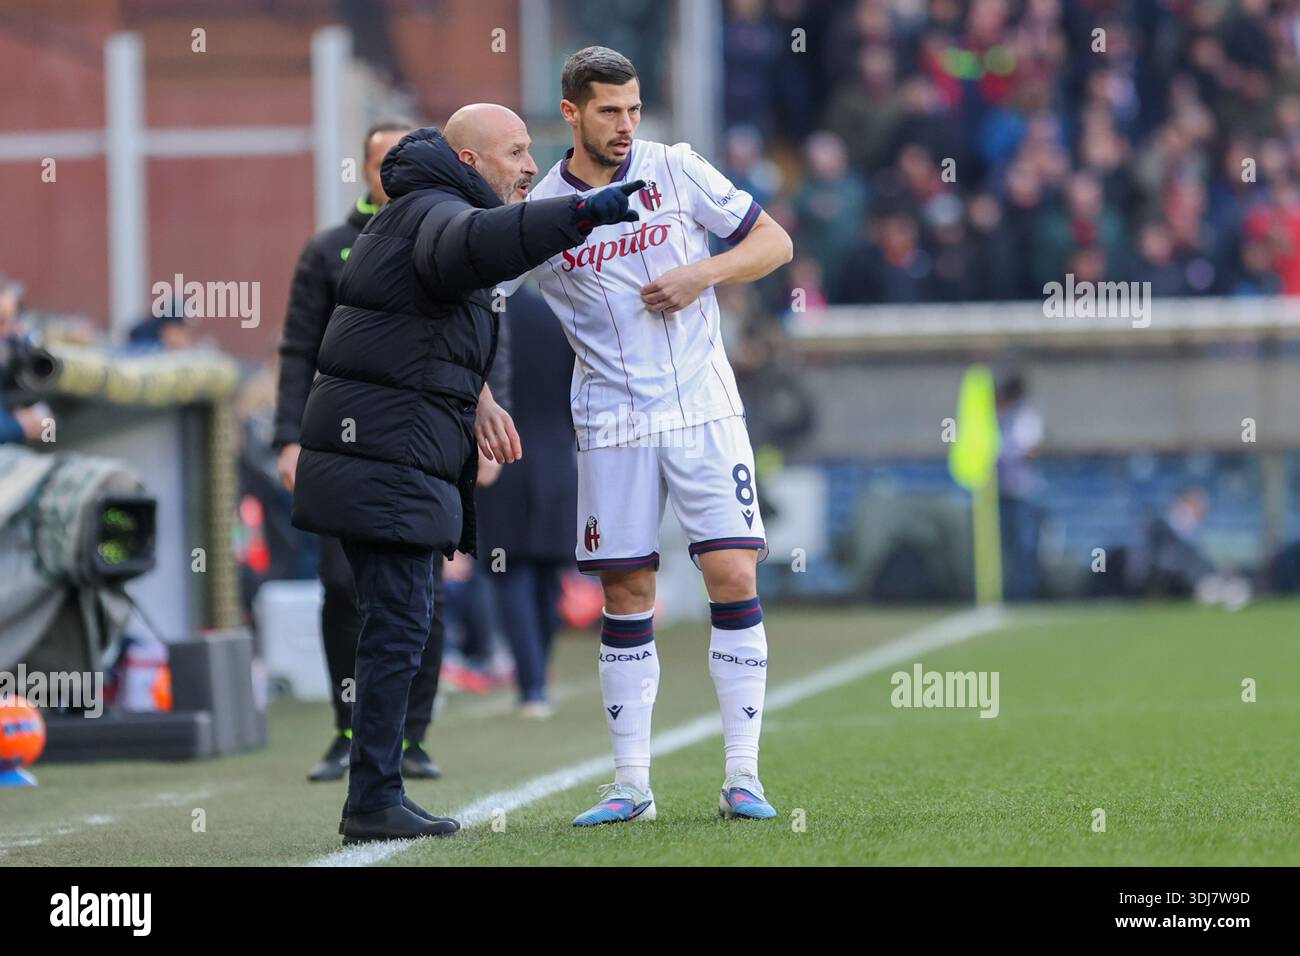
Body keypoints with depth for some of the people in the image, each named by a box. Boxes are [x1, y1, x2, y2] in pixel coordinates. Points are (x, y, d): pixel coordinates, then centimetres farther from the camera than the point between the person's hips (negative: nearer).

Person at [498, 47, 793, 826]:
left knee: (734, 575, -9)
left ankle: (743, 776, -3)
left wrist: (702, 274, -12)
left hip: (703, 408, 0)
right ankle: (632, 785, 9)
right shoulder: (539, 211, -2)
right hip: (613, 425, 0)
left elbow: (775, 242, 5)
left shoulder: (675, 169, -1)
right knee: (626, 595, 2)